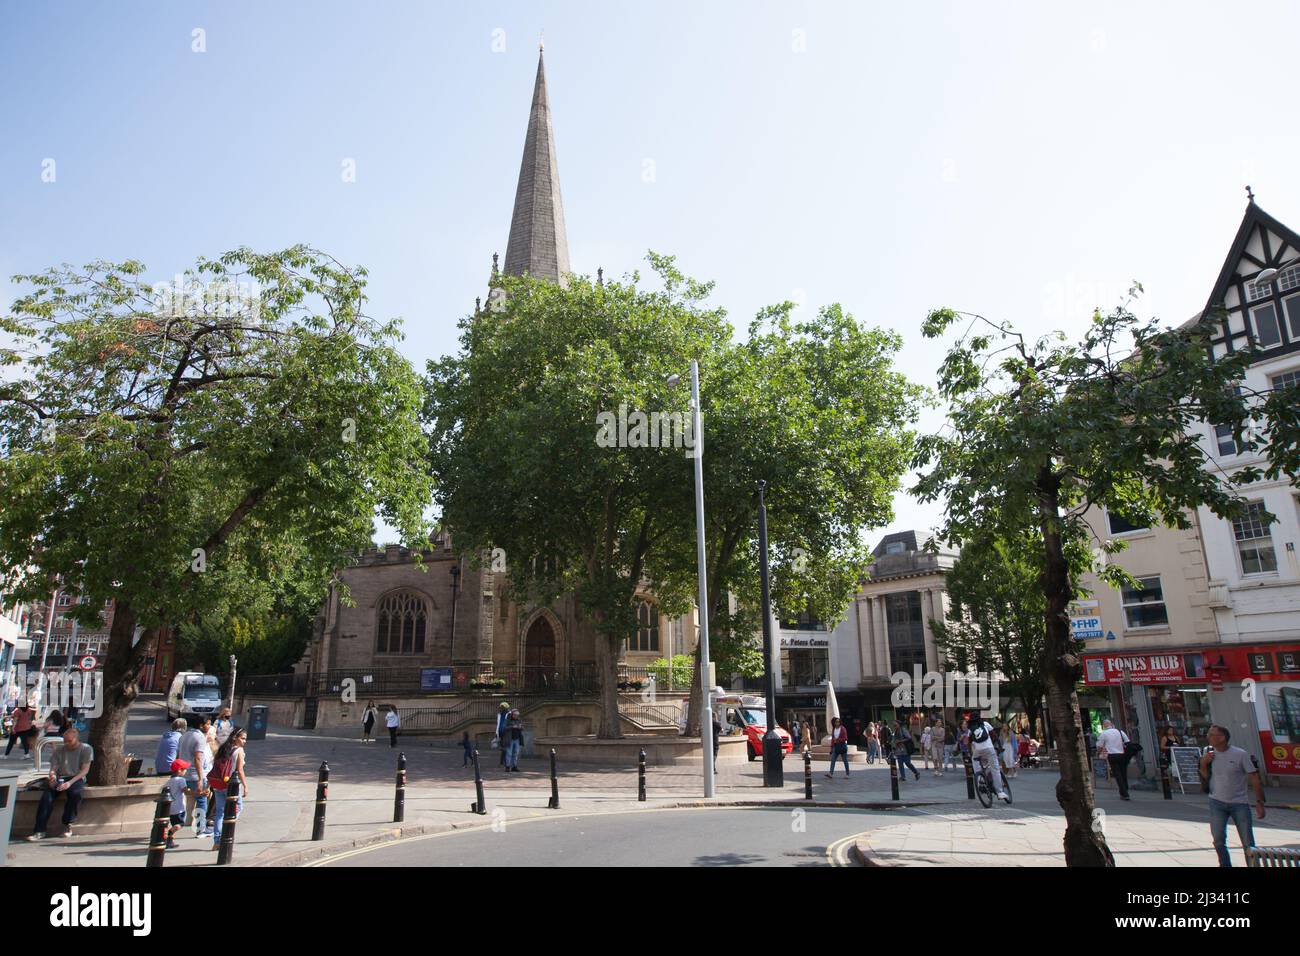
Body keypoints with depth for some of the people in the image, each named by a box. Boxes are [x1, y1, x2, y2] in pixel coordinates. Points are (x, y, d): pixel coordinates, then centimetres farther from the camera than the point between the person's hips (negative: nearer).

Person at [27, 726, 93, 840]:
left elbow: (85, 770, -5)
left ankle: (68, 824, -17)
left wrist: (70, 782, -19)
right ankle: (40, 831, -24)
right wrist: (52, 776, -18)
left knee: (75, 793, -36)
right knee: (47, 796, -27)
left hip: (77, 778, -3)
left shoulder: (86, 749, 2)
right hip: (60, 779, 4)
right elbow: (53, 768, 7)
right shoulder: (58, 751, 13)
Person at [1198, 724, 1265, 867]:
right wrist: (1204, 763, -10)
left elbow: (1254, 778, -6)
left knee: (1248, 843, 0)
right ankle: (1225, 864, 15)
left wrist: (1259, 802, -10)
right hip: (1217, 803, 2)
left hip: (1240, 803, -2)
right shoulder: (1208, 752, 2)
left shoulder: (1240, 754, -9)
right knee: (1219, 840, -1)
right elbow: (1205, 777, 9)